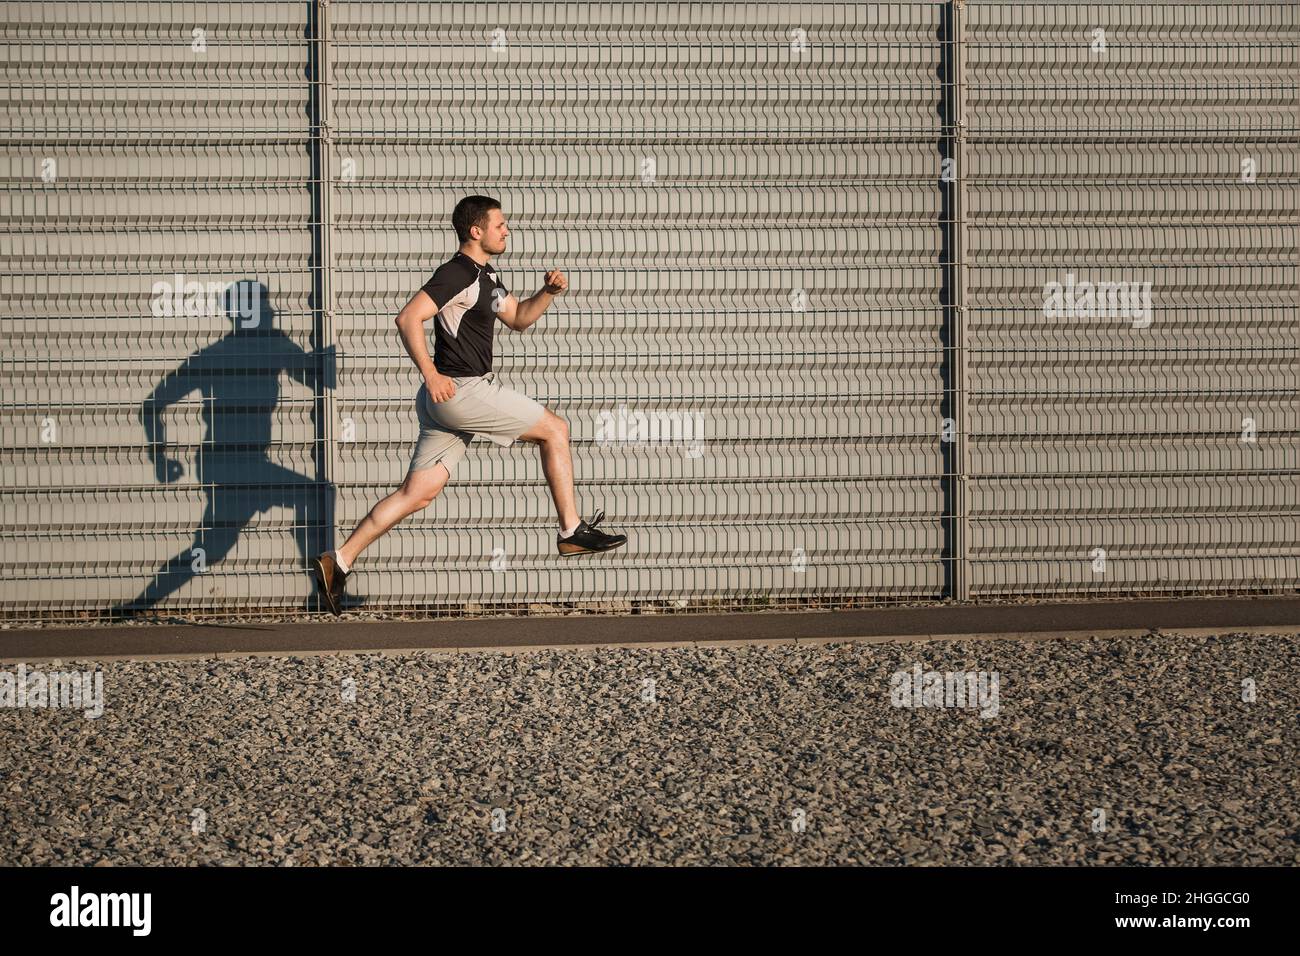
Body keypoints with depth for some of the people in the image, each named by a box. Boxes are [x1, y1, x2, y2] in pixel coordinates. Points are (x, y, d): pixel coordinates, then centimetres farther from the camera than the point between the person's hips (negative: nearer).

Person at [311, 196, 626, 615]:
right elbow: (408, 318, -22)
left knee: (419, 493, 5)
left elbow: (517, 317, 32)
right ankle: (572, 532, 7)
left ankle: (339, 562, 2)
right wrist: (430, 374, -28)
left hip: (454, 396, 10)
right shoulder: (457, 274, -13)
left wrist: (549, 292, 14)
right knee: (554, 429, 1)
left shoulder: (486, 276, 19)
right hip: (459, 390, -10)